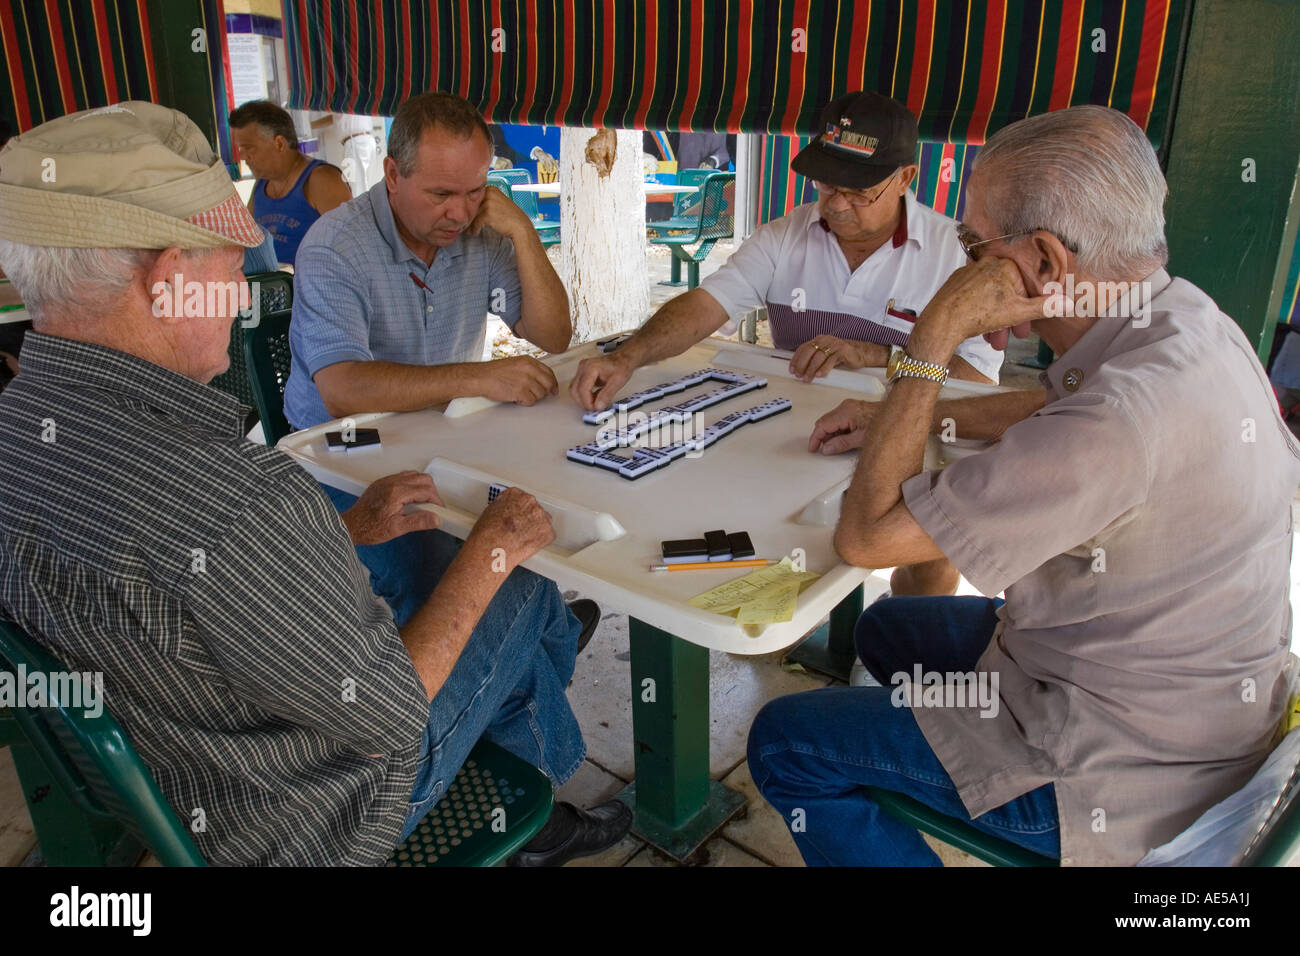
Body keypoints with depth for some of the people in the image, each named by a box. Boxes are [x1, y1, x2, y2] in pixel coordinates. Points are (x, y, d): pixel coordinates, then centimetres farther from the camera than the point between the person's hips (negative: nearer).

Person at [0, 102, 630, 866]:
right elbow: (387, 715, -28)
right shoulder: (232, 497, -40)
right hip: (300, 823, -7)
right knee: (524, 595, 10)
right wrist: (489, 554, -15)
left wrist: (345, 534, 4)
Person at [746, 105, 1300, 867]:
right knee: (888, 627, 25)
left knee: (784, 745, -3)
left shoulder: (1119, 418, -37)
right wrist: (898, 419, 11)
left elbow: (866, 534, -28)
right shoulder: (1185, 318, -6)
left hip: (1116, 762, -9)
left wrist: (933, 340, -26)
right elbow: (1043, 419, 17)